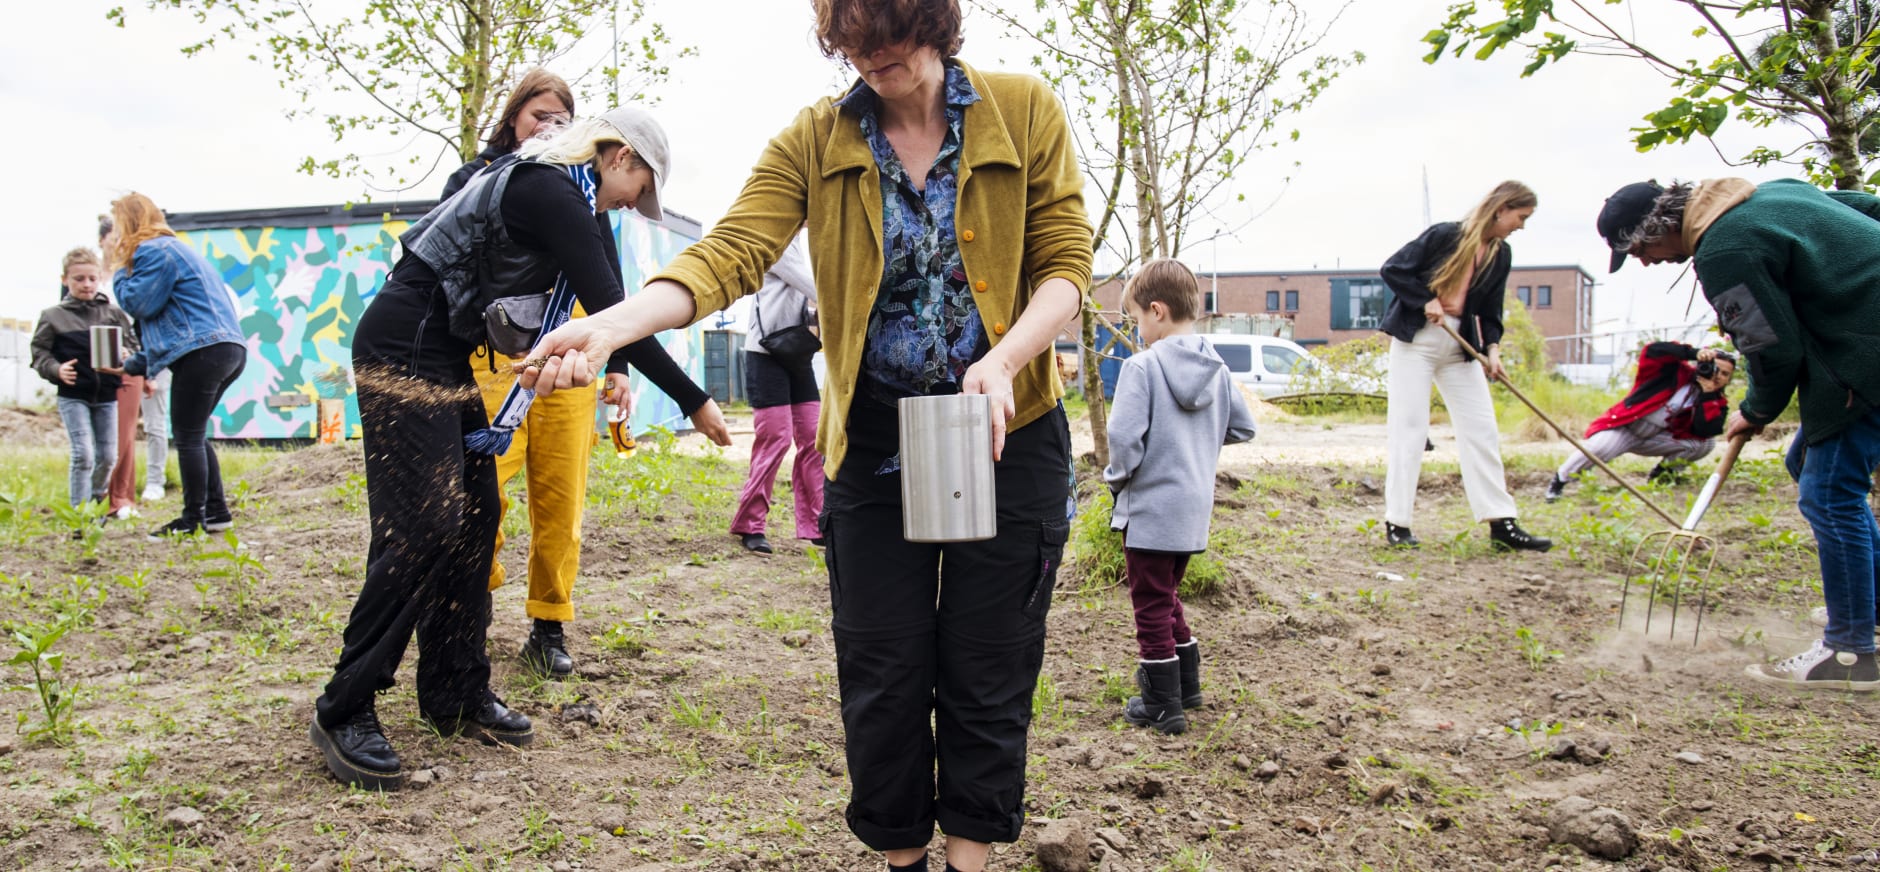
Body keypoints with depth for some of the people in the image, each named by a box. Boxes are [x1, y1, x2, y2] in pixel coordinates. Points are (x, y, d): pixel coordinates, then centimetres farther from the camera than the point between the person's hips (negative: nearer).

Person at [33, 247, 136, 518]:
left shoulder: (114, 313, 5)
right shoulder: (53, 316, 1)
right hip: (73, 396, -3)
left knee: (108, 455, 9)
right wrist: (56, 369, -15)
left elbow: (131, 347, 7)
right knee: (83, 455, -10)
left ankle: (97, 499, 33)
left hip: (107, 396, 3)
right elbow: (39, 352, 2)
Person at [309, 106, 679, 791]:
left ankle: (455, 695, 16)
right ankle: (343, 712, -2)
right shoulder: (550, 192, -19)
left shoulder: (553, 187, 13)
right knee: (421, 531, -11)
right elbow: (610, 304, -24)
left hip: (444, 358, 10)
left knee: (474, 516, 8)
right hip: (404, 355, -10)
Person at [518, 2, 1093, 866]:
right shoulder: (815, 140, -2)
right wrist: (611, 325, -32)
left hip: (1007, 432, 0)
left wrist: (1005, 358, -22)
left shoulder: (1025, 112, -3)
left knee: (986, 669, 7)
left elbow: (1065, 261, -3)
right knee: (882, 673, 6)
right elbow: (730, 252, -15)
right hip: (874, 438, 1)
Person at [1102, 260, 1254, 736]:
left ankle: (1163, 705, 12)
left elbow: (1123, 436, -22)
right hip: (1195, 506, 7)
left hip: (1150, 506, -7)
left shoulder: (1142, 366, -16)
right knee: (1167, 596, 24)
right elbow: (1243, 427, 13)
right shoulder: (1216, 368, 5)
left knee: (1152, 605, 4)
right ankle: (1186, 683, 33)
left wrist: (1117, 477, -4)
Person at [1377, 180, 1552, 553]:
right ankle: (1397, 522, -1)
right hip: (1417, 337, -6)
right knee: (1410, 428, -6)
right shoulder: (1445, 235, -11)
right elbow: (1393, 270, -9)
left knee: (1482, 429, 1)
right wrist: (1426, 301, -17)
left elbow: (1490, 311, 10)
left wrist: (1492, 347, -6)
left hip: (1461, 343, 6)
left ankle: (1501, 524, 4)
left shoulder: (1501, 255, 7)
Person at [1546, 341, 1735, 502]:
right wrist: (1694, 353, -30)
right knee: (1600, 448, -36)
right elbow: (1653, 351, -24)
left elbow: (1705, 430, -14)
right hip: (1625, 428, -5)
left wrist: (1707, 394, -18)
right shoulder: (1678, 372, -7)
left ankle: (1661, 472, 12)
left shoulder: (1716, 402, 3)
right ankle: (1559, 480, -15)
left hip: (1656, 438, 5)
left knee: (1706, 442, -11)